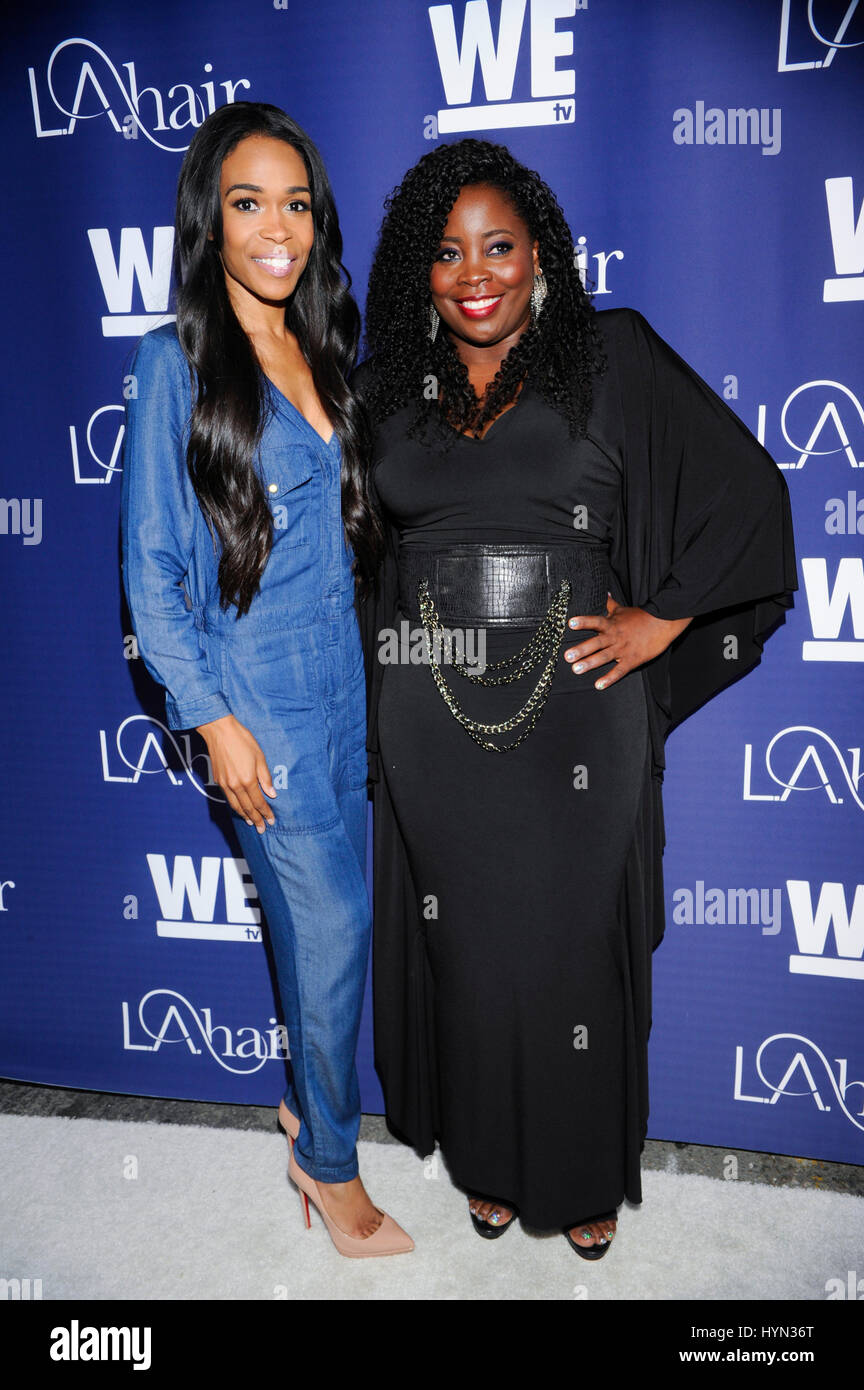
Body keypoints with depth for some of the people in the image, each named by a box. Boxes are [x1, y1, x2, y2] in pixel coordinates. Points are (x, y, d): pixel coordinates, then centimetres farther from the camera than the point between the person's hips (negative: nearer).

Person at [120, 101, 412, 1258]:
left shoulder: (322, 351, 10)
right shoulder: (178, 364, -8)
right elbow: (151, 568, -9)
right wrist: (213, 719, -12)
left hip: (343, 677, 6)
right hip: (260, 693, -6)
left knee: (323, 920, 15)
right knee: (334, 921, 1)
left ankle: (309, 1102, 39)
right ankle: (331, 1166, 24)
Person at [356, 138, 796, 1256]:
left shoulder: (613, 357, -1)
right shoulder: (390, 389, 8)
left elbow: (751, 489, -2)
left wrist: (664, 620, -7)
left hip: (575, 714, -2)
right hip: (433, 725, 3)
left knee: (574, 942, 8)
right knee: (464, 944, 12)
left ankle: (585, 1174, 33)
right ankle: (488, 1158, 36)